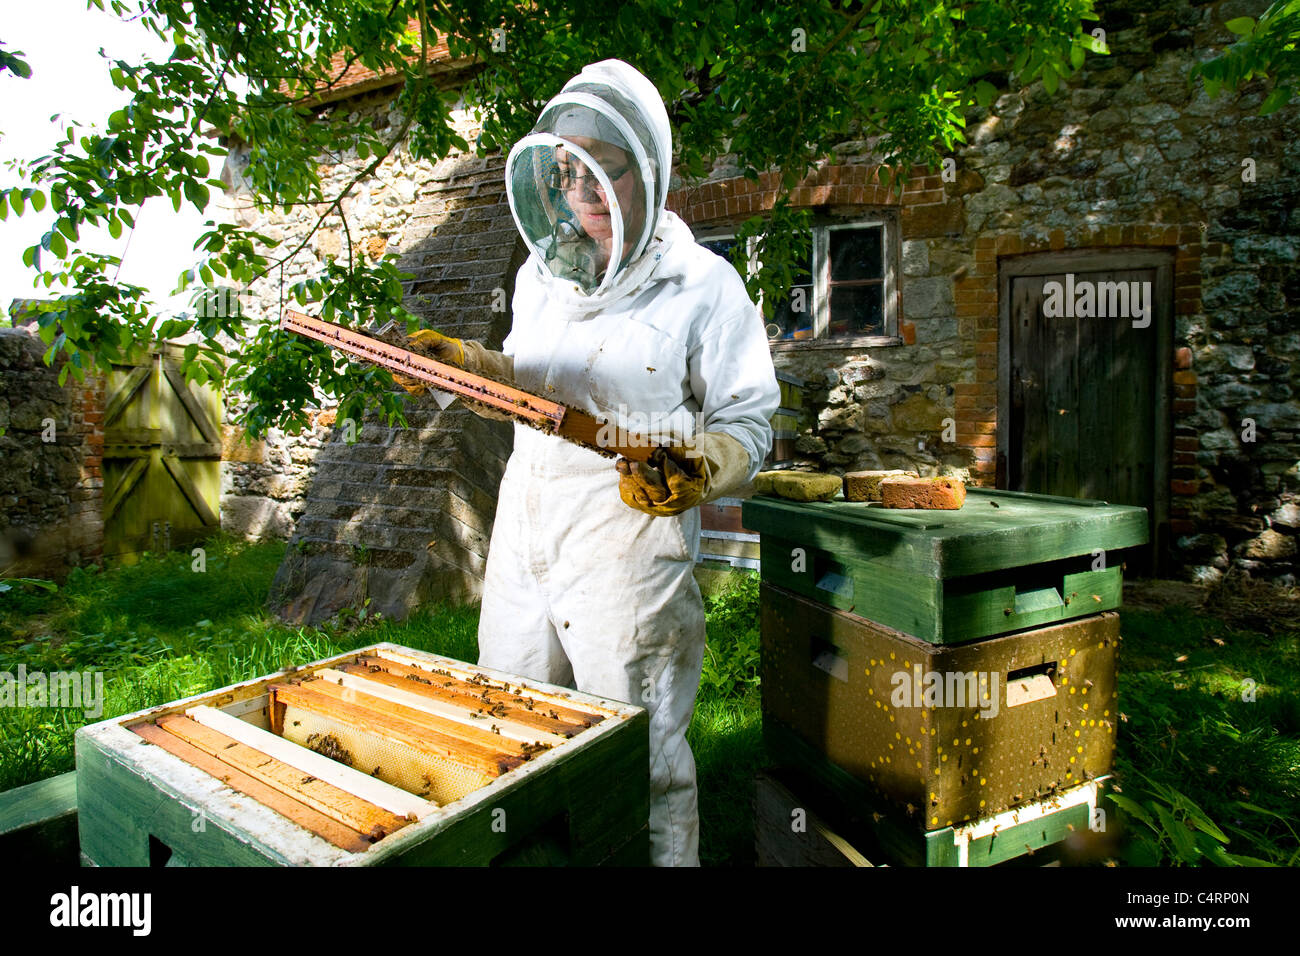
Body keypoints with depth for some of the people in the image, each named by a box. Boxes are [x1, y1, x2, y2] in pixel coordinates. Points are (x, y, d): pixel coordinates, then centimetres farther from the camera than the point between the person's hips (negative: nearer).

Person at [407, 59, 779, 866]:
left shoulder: (703, 284, -7)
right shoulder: (542, 273, 11)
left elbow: (745, 420, -5)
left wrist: (696, 472, -25)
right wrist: (468, 361, 7)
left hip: (628, 536, -6)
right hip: (523, 525, 7)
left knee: (640, 758, 4)